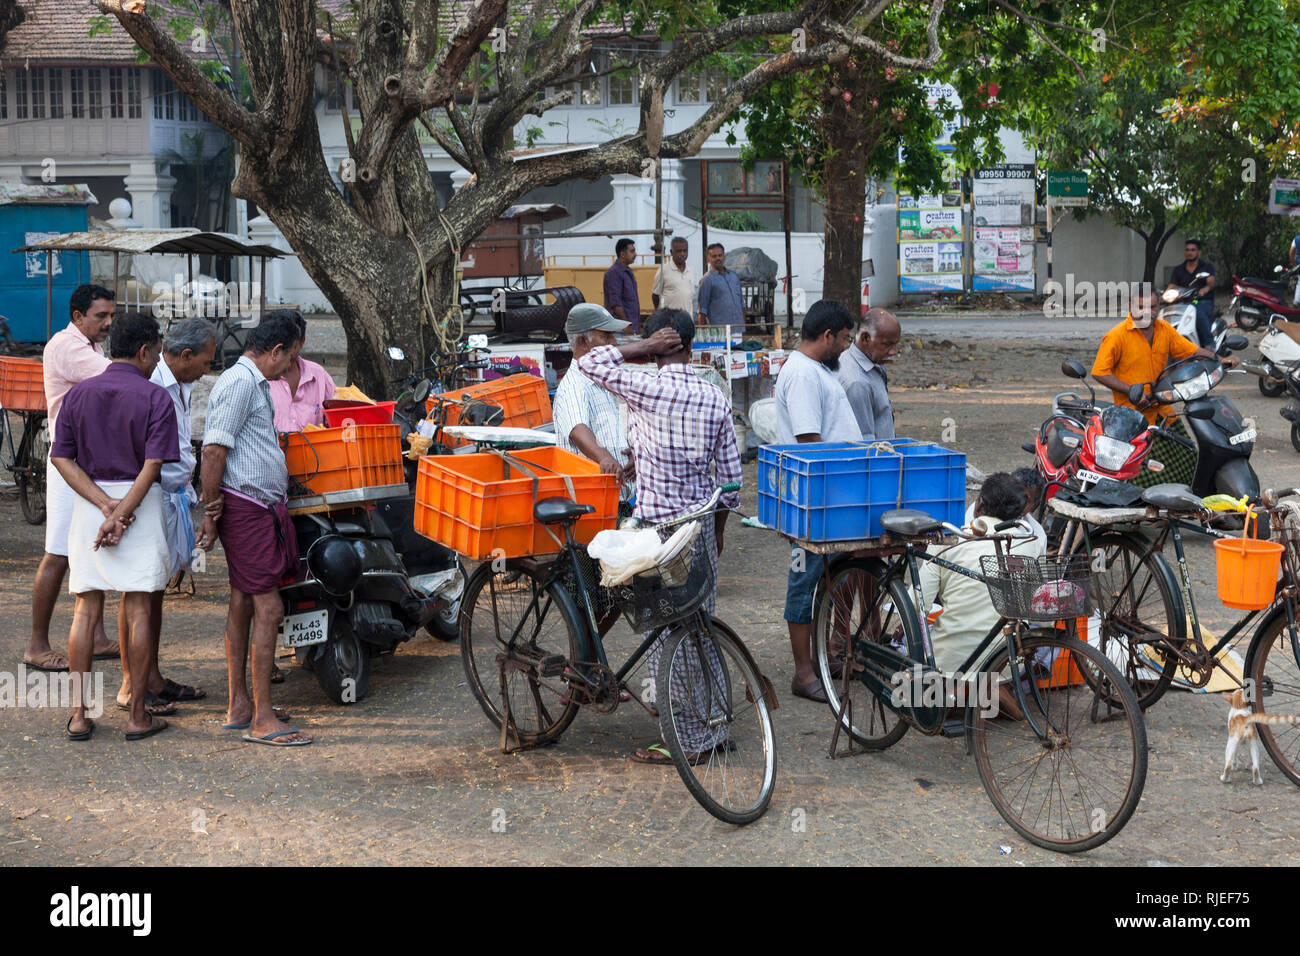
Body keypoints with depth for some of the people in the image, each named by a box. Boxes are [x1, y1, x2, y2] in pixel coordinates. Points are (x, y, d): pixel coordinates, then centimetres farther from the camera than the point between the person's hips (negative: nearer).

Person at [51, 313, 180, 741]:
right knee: (138, 609, 2)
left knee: (86, 609, 7)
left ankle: (79, 714, 7)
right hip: (141, 503, -3)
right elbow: (152, 466, -15)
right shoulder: (154, 397, -7)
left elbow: (62, 459, -1)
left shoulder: (78, 394, 6)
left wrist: (105, 505, -7)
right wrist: (121, 512, -14)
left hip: (88, 504, 4)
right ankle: (138, 715, 5)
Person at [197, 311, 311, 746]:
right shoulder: (240, 383, -14)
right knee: (268, 608, -10)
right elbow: (213, 451, -19)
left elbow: (217, 450, 24)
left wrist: (215, 514, 22)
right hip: (247, 509, -11)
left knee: (243, 604, 13)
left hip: (256, 509, 11)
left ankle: (239, 706, 19)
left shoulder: (254, 383, 19)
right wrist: (211, 514, -16)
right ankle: (262, 720, -9)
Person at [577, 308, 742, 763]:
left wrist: (644, 346, -5)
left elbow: (589, 362, -7)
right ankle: (713, 726, 23)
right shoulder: (715, 398, 2)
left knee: (666, 635, 1)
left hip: (658, 526, -6)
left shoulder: (647, 389, -15)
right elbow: (730, 475, 7)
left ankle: (685, 739, 4)